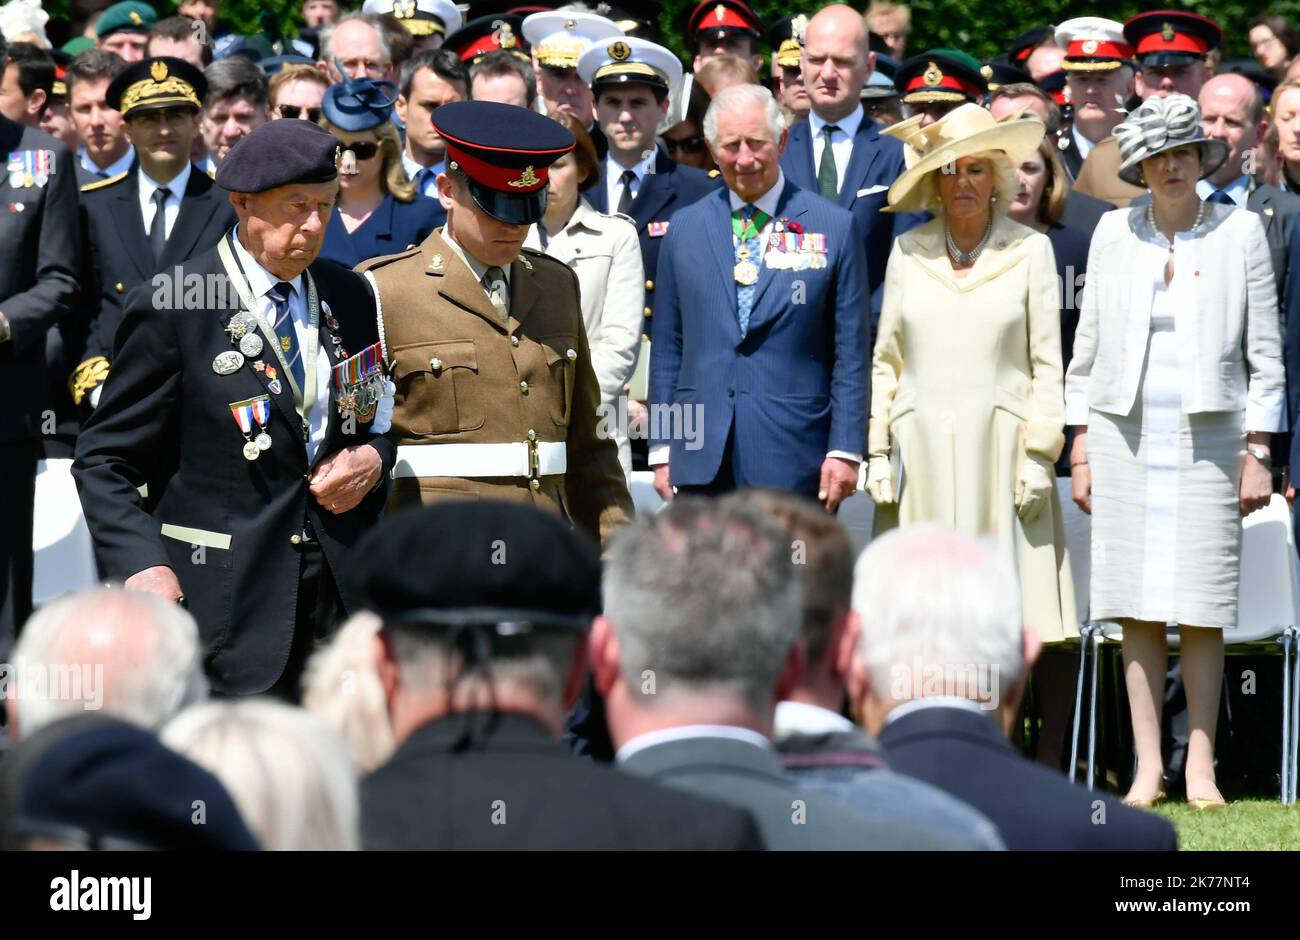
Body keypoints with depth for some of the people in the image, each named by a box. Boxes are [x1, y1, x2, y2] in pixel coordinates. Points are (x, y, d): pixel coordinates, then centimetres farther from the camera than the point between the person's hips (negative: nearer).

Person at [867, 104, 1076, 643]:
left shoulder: (1030, 250, 4)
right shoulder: (908, 251, 10)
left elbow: (1047, 362, 4)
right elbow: (886, 360, 14)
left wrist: (1039, 455, -3)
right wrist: (877, 451, 6)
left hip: (999, 451, -2)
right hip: (922, 451, 2)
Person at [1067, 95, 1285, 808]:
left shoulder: (1240, 231, 2)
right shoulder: (1114, 234, 8)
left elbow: (1265, 351, 3)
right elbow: (1087, 348, 12)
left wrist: (1258, 452, -2)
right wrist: (1080, 450, 7)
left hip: (1208, 437, -2)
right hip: (1126, 435, 2)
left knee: (1201, 611, -3)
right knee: (1137, 611, 0)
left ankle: (1201, 767, 2)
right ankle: (1147, 766, 5)